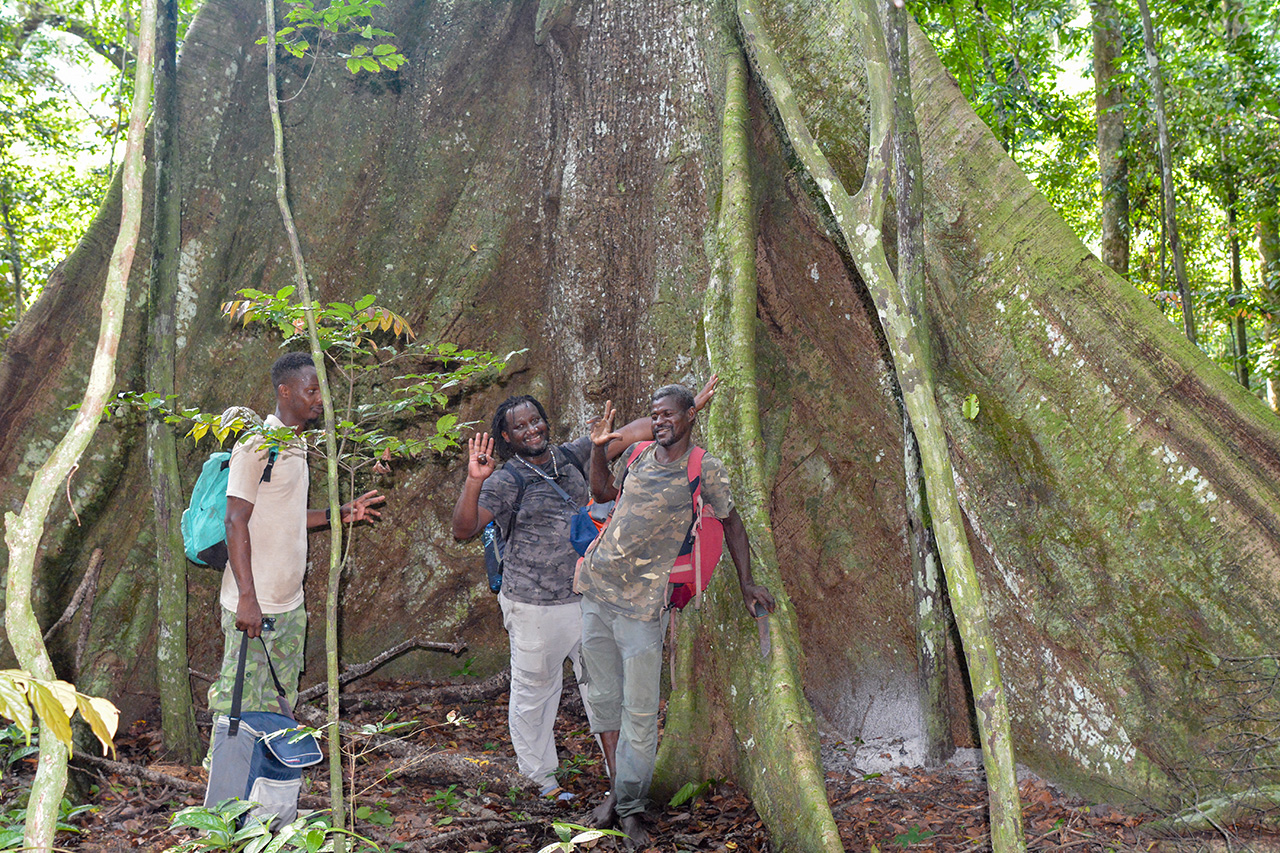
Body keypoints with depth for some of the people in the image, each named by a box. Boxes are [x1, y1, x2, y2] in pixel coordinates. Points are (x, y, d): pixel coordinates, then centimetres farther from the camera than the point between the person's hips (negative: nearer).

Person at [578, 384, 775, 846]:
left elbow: (731, 522, 10)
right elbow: (602, 492, 23)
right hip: (597, 587, 4)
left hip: (642, 602, -4)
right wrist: (598, 448, 7)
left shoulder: (706, 470, -3)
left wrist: (746, 582, 9)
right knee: (603, 696, 12)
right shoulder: (638, 455, 7)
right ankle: (615, 788, 29)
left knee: (641, 709, -2)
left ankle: (631, 807, 14)